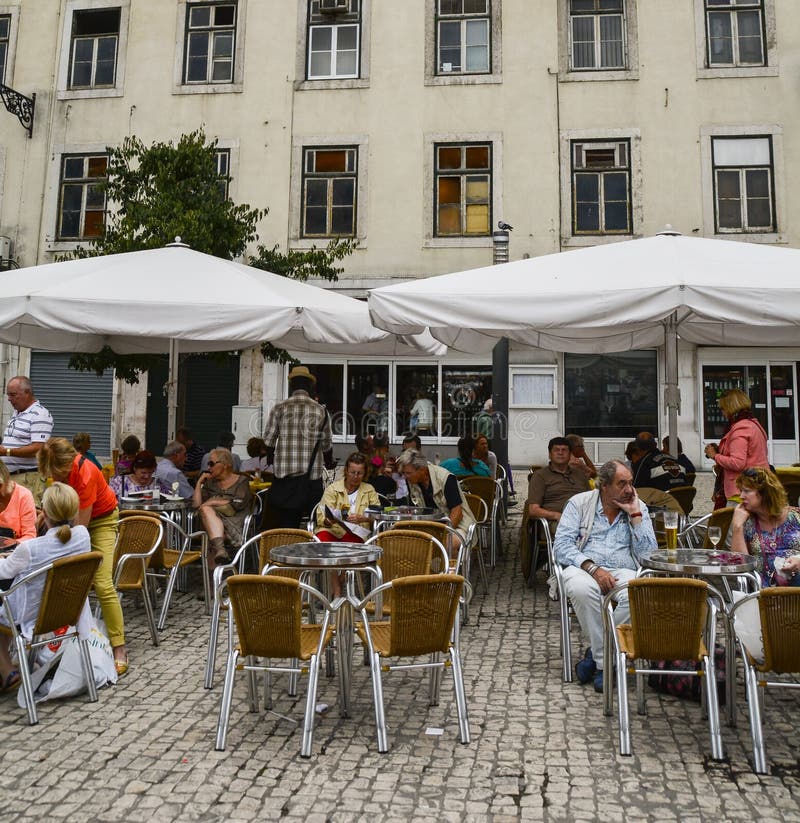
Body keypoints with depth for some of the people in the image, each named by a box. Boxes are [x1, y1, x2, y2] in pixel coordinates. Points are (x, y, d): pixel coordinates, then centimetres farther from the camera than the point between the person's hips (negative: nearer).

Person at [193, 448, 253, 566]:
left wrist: (214, 502, -5)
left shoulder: (242, 481, 11)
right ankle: (220, 550, -49)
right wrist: (199, 482, 8)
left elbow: (238, 504, -5)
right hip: (211, 521, 4)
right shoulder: (210, 482, 24)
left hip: (235, 525, -4)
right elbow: (197, 504, 12)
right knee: (206, 510, -31)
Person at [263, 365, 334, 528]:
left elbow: (268, 440, 5)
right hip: (312, 476, 0)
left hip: (283, 474, 1)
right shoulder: (320, 410, 2)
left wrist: (271, 460, 24)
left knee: (286, 523, 7)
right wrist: (330, 463, 28)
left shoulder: (279, 408, 0)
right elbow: (326, 444, 9)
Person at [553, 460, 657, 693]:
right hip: (584, 567, -1)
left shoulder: (638, 508, 13)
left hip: (623, 571, 2)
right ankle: (604, 662, -20)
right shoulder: (580, 503, 7)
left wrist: (635, 514, -4)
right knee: (582, 589, -38)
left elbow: (649, 555, 2)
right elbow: (562, 545, -5)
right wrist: (593, 568, -19)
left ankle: (595, 652, -16)